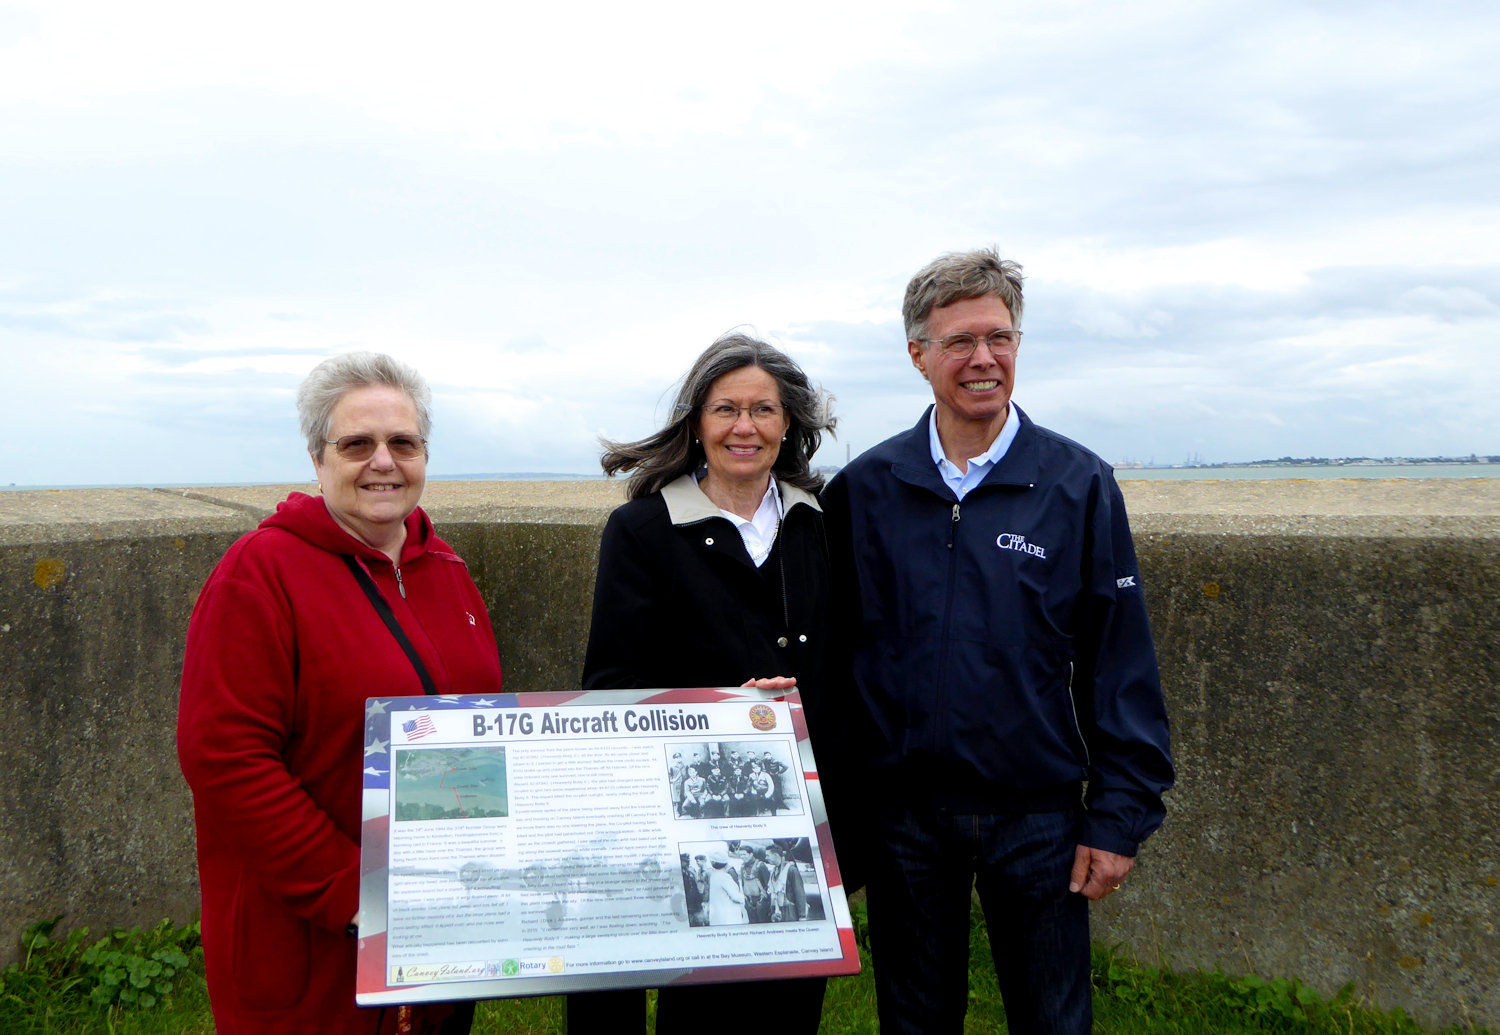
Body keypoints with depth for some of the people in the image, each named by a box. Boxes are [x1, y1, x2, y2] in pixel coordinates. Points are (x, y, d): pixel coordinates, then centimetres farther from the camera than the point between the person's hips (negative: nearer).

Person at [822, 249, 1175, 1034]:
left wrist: (1120, 815, -6)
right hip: (901, 813, 1)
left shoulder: (1079, 486, -5)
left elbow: (1121, 665, -4)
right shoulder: (862, 490, -1)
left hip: (1037, 814, -1)